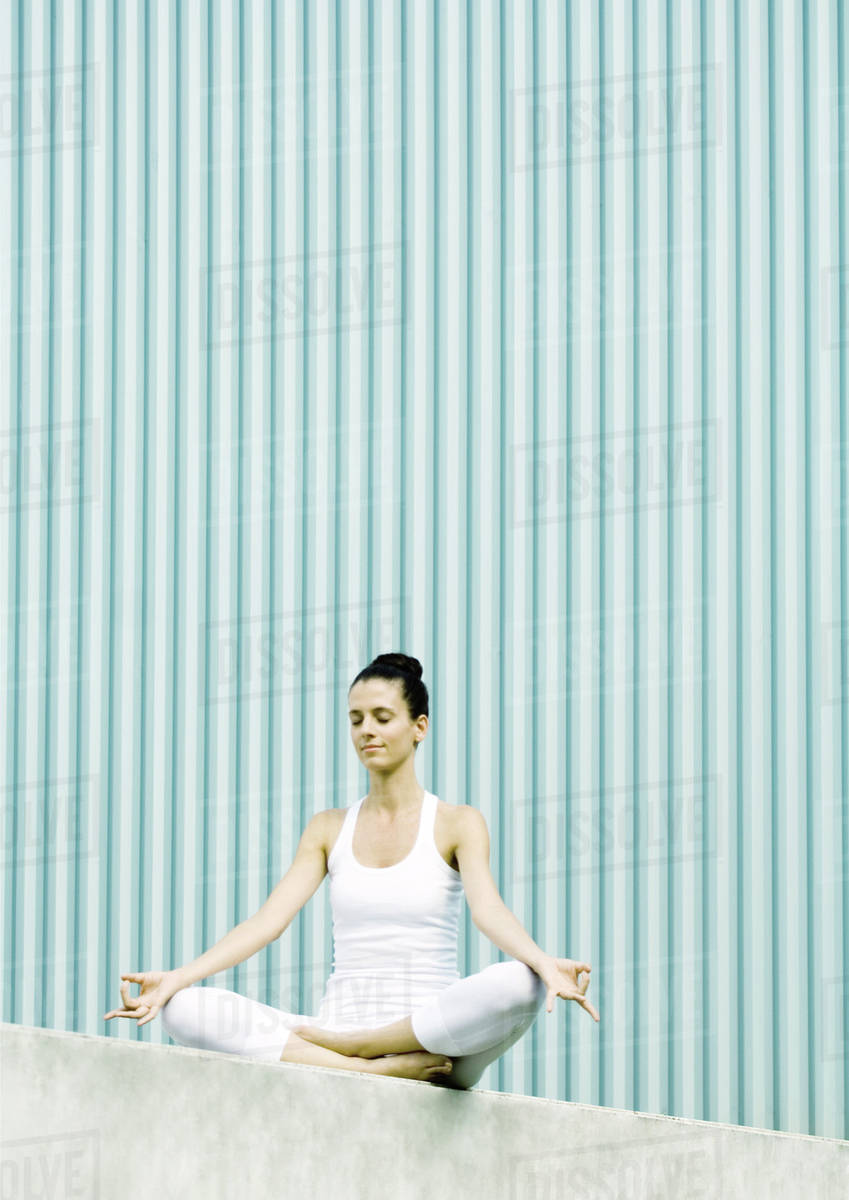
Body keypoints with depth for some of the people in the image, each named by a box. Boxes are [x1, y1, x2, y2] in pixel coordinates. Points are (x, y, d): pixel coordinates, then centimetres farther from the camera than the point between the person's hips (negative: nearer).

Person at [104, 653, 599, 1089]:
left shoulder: (457, 824, 7)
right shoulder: (329, 829, 16)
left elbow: (489, 910, -11)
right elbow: (268, 920, 6)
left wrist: (544, 962, -33)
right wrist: (176, 979, -9)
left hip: (433, 1033, -2)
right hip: (341, 1018, 3)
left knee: (520, 983, -35)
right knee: (186, 1012, -21)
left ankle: (340, 1045, -23)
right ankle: (379, 1067, -30)